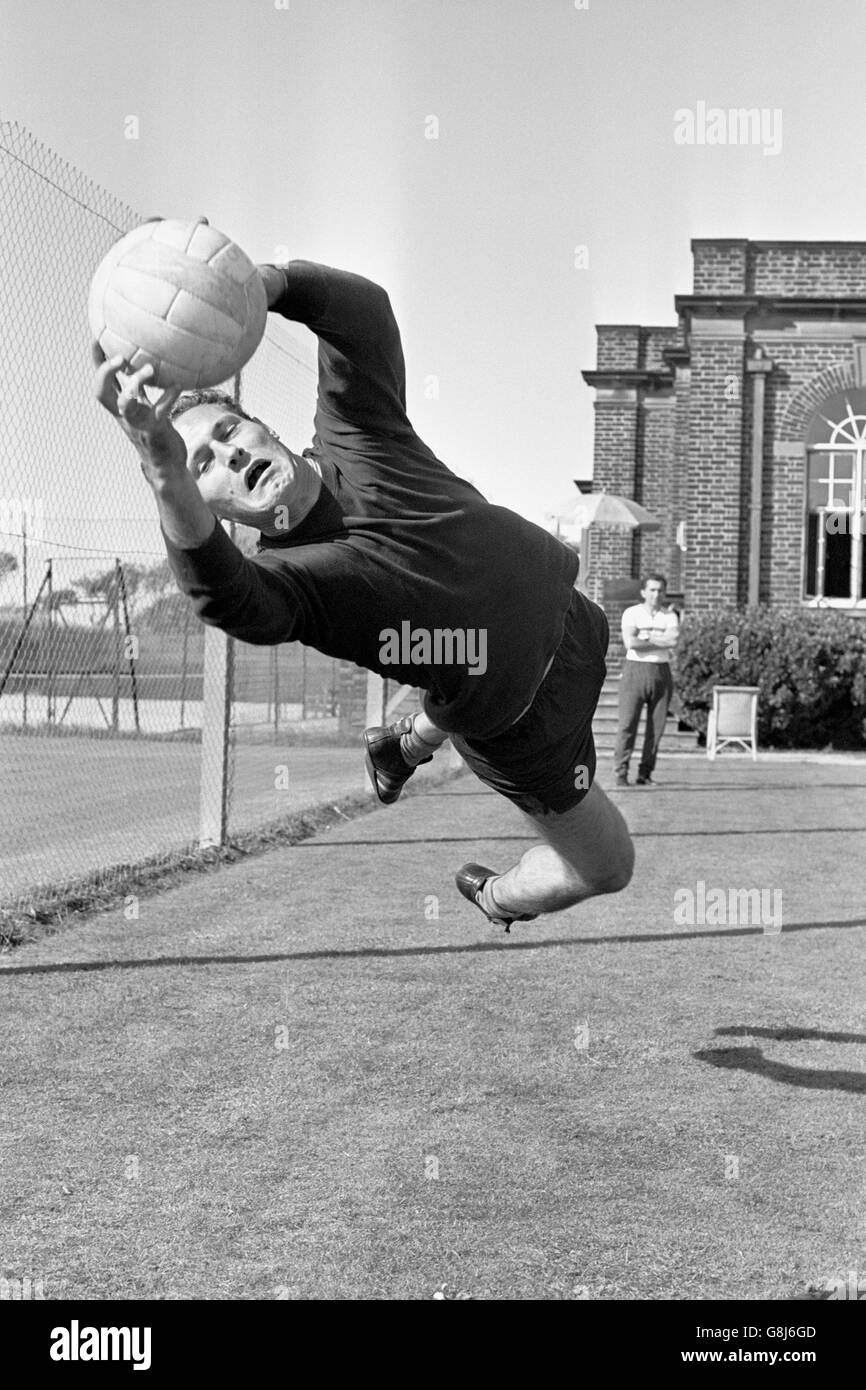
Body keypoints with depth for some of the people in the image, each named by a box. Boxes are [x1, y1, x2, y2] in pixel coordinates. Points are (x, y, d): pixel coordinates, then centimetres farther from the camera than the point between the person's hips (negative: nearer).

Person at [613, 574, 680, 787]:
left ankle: (645, 774, 9)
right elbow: (630, 643, -14)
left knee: (656, 727, 2)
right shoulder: (631, 613, 1)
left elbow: (673, 640, -11)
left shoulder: (670, 616, 9)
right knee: (627, 723, -7)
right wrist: (661, 642, -7)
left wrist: (646, 636, -10)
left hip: (662, 672, 3)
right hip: (635, 670, -3)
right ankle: (621, 773, -5)